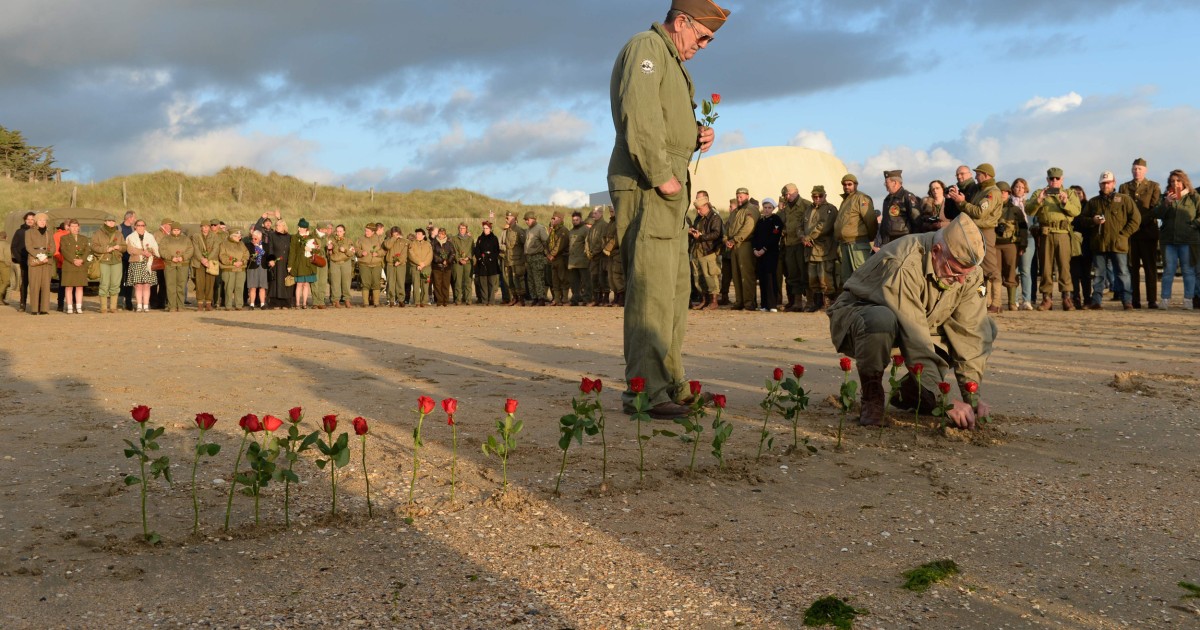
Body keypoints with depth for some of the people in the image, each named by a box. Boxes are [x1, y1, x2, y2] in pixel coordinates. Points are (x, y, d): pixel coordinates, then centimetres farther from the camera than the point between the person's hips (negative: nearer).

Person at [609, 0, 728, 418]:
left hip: (668, 188, 11)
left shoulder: (673, 62, 25)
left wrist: (697, 136, 9)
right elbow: (638, 116, -19)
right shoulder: (646, 47, -6)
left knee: (676, 288, 12)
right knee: (652, 285, -15)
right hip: (645, 185, -11)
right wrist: (660, 175, -21)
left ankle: (670, 383, 18)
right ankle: (645, 391, -16)